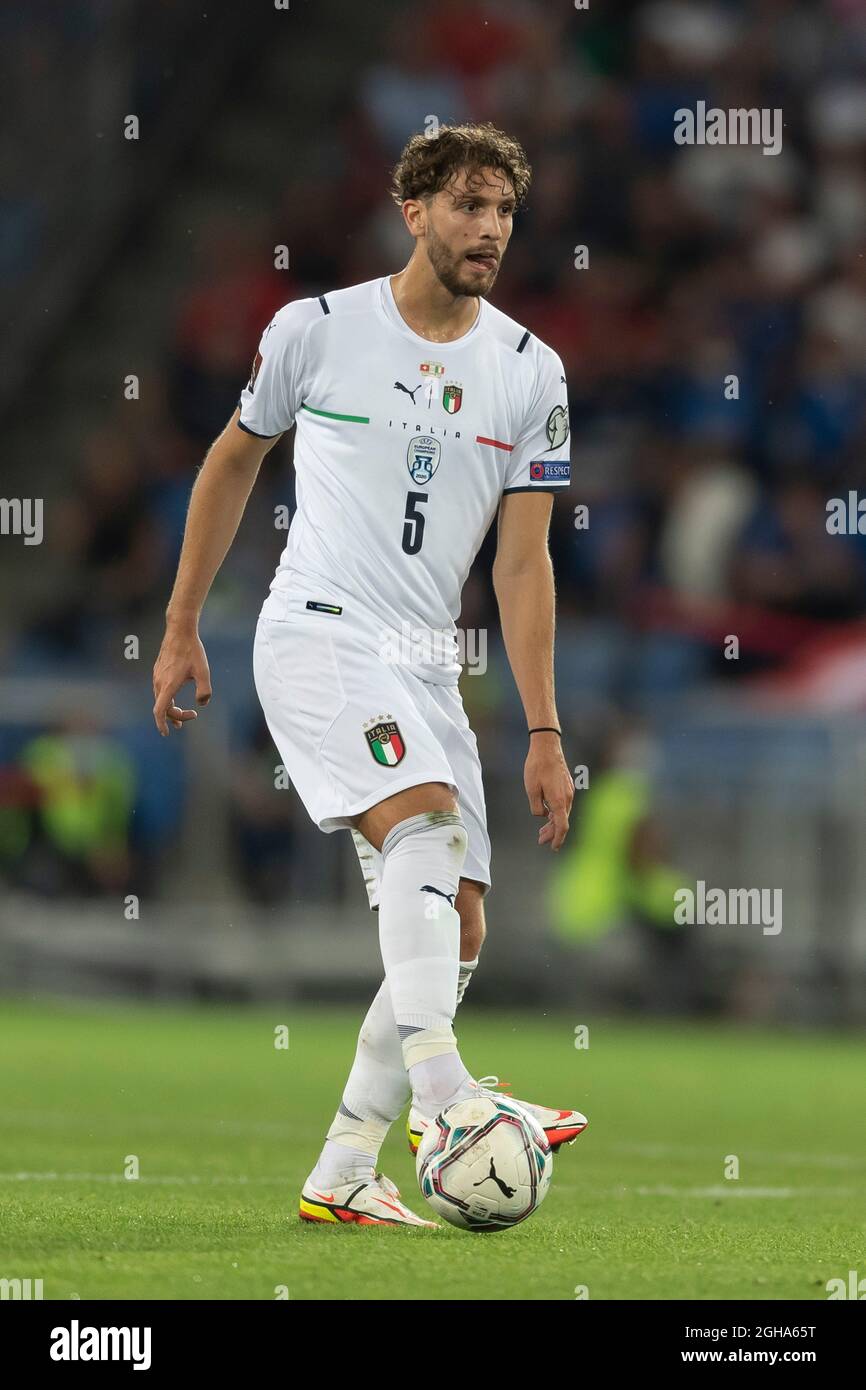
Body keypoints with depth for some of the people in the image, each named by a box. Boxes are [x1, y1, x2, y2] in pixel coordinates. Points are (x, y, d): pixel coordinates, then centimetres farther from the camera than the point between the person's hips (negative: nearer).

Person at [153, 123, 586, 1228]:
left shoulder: (530, 373, 3)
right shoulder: (317, 330, -3)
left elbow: (522, 562, 4)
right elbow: (232, 463, 12)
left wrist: (544, 734, -2)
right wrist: (181, 630, 12)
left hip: (427, 665, 5)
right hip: (314, 635, -5)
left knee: (455, 931, 1)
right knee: (429, 821, -29)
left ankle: (342, 1175, 10)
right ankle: (440, 1098, -38)